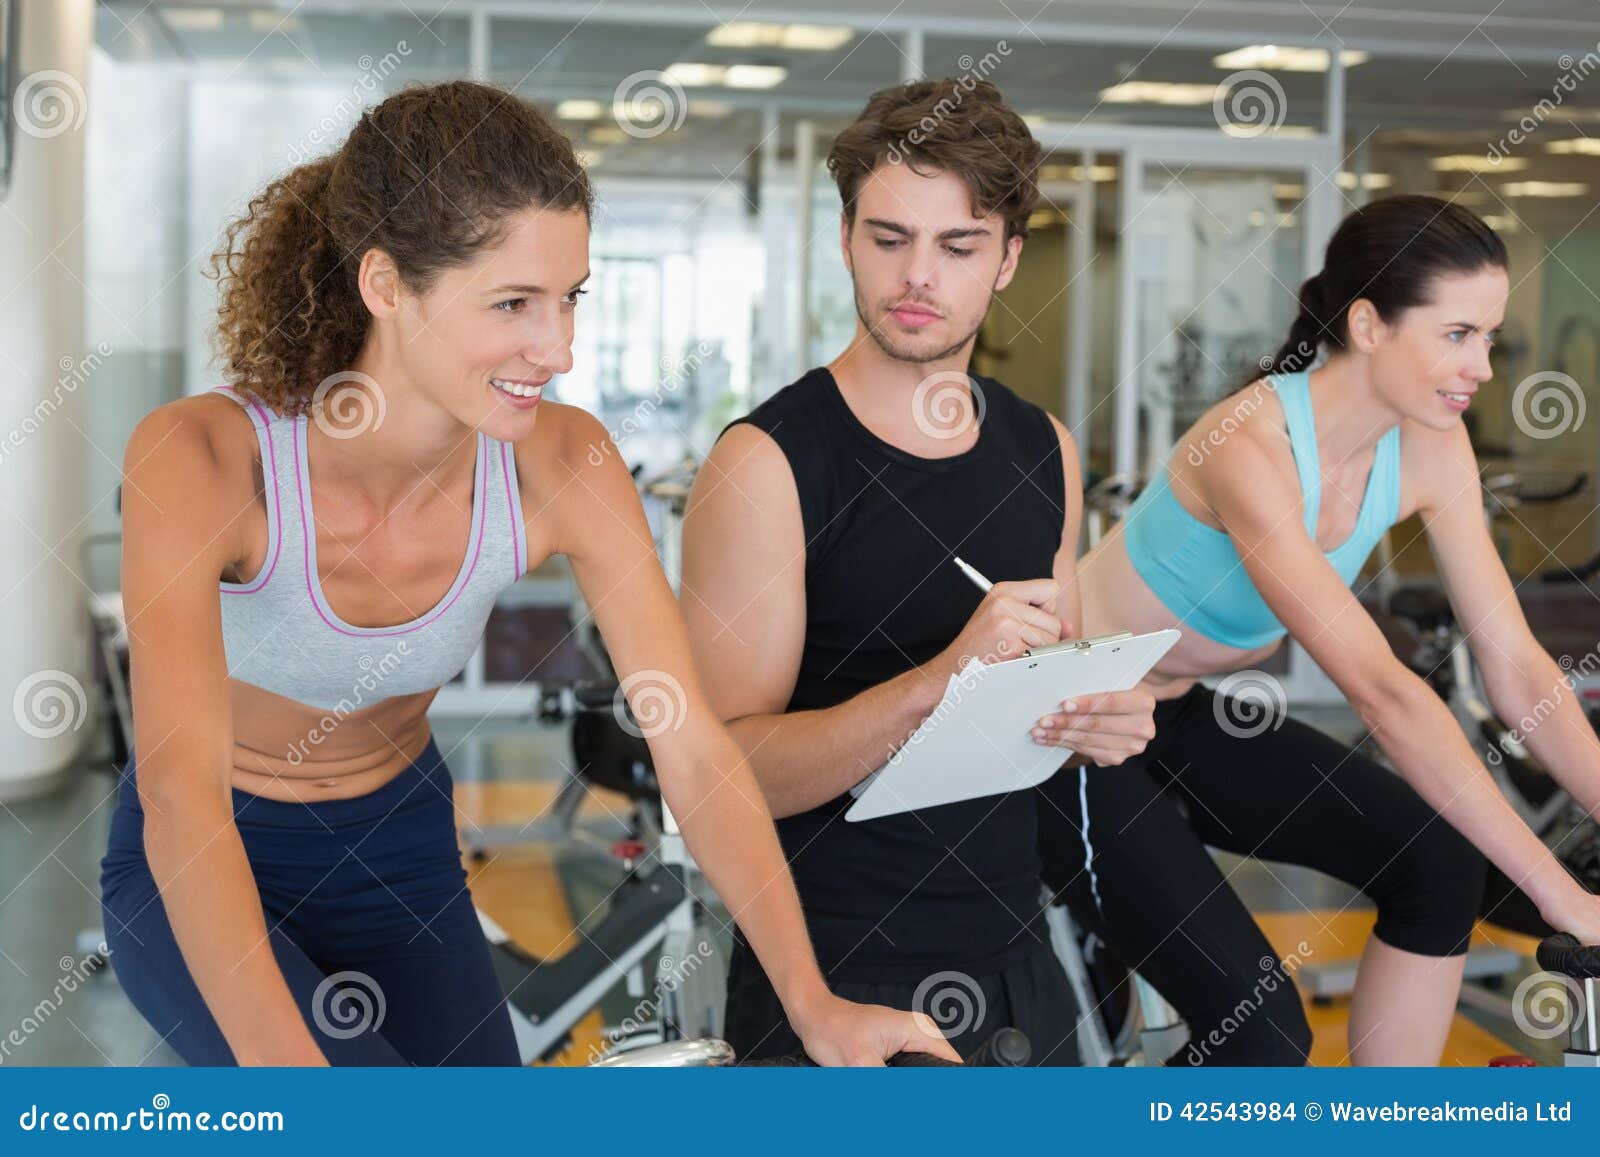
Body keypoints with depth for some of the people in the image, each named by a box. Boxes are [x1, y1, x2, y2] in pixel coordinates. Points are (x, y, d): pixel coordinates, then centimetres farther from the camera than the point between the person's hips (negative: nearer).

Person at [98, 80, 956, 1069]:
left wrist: (815, 1004, -30)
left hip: (400, 849, 4)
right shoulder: (204, 458, -30)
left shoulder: (564, 464, -20)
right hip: (199, 875, -4)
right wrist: (287, 1068, -53)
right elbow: (180, 791, -40)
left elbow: (695, 754, -20)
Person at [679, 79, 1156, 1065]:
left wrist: (1102, 719, -7)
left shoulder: (1044, 450, 4)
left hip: (1013, 957, 6)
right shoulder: (765, 463, -14)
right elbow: (728, 770, -20)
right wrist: (941, 679, -31)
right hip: (828, 980, -6)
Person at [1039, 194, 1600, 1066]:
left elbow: (1517, 667, -7)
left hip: (1185, 717, 8)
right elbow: (1381, 691, -36)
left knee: (1442, 860, -9)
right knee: (1260, 1029, -18)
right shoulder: (1250, 447, -31)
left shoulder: (1430, 452, -7)